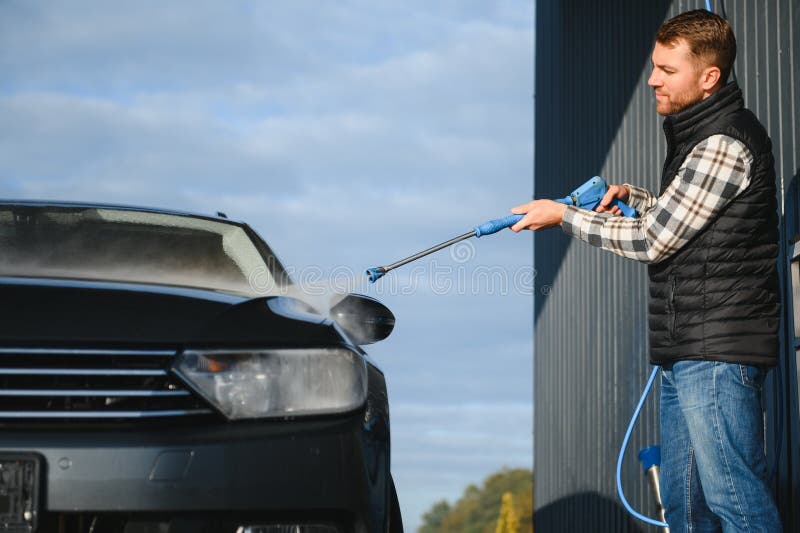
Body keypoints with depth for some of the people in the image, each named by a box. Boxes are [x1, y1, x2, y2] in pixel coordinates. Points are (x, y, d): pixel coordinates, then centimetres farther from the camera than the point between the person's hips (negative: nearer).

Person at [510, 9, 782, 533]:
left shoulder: (724, 144, -15)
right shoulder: (698, 133, 18)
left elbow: (653, 240, -14)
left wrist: (564, 214, -2)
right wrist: (631, 196, 14)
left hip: (718, 355, -10)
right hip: (686, 353, 10)